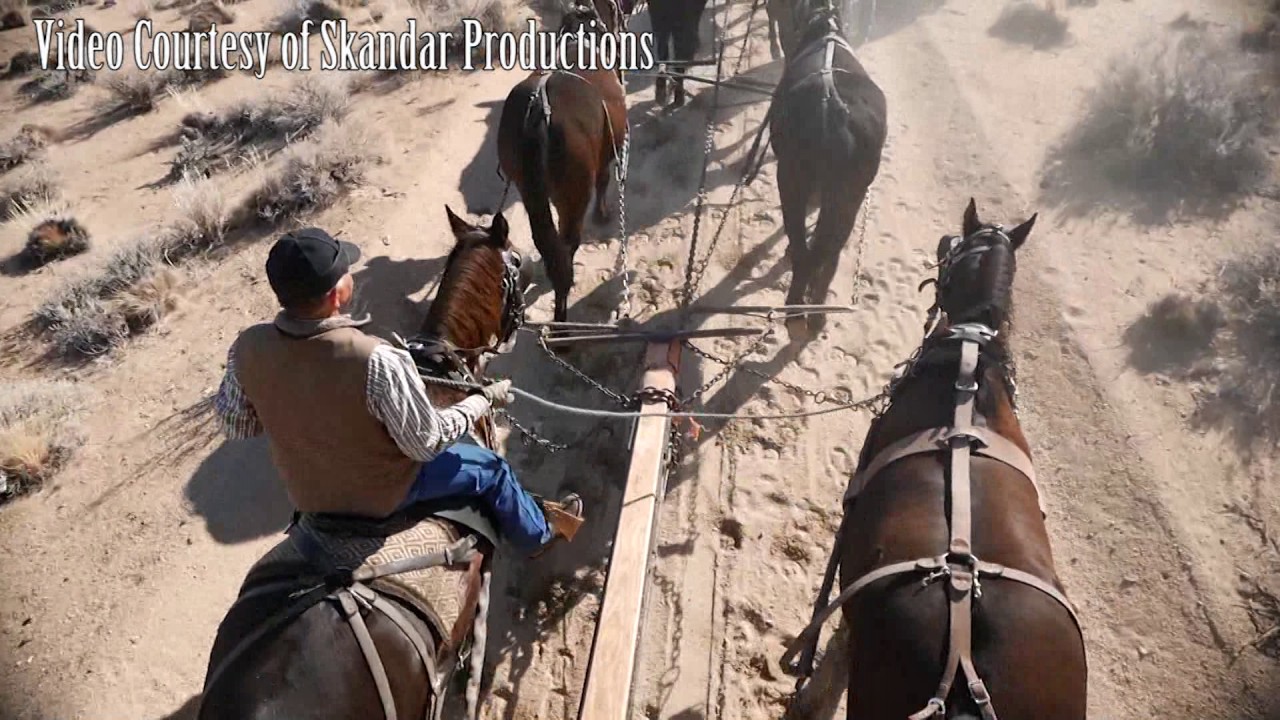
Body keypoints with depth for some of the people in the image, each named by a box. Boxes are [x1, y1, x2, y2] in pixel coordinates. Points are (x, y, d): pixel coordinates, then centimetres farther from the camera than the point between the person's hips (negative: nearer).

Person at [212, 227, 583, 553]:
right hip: (381, 496, -5)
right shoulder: (377, 362, -38)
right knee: (490, 468, 17)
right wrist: (484, 399, -11)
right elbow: (427, 443, -25)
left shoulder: (247, 349, -21)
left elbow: (235, 426, -3)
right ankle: (538, 532, 44)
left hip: (305, 496, 6)